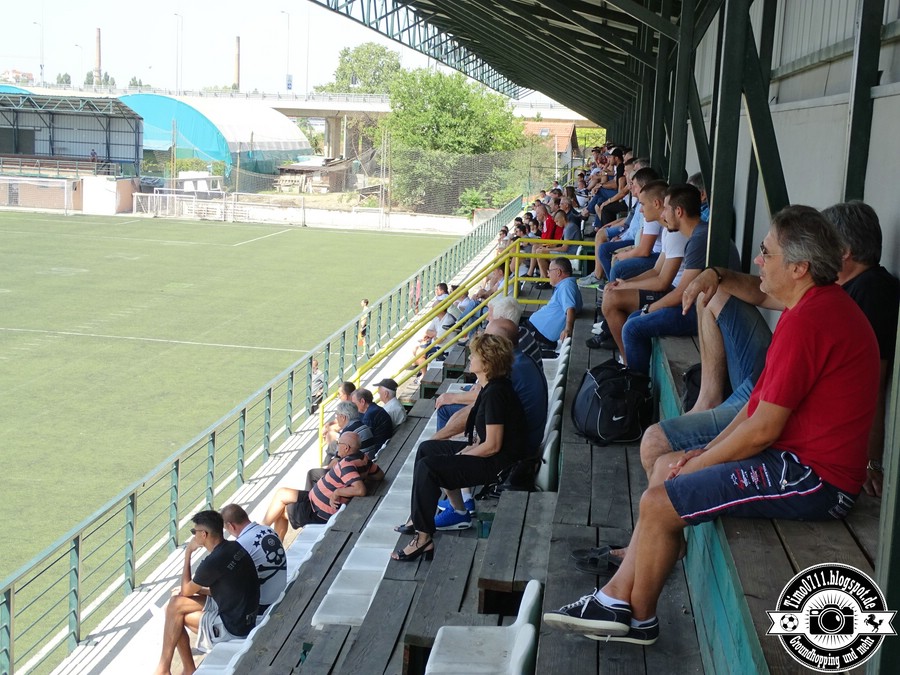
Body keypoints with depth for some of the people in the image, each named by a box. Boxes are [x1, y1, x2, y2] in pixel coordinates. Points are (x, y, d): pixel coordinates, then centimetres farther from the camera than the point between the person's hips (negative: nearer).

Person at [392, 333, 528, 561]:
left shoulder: (495, 393, -23)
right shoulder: (491, 387, 7)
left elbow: (492, 446, -24)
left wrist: (461, 456, -12)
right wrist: (467, 449, 1)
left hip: (496, 464, -11)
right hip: (486, 453, 11)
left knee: (427, 467, -20)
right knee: (427, 448, 20)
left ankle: (424, 538, -15)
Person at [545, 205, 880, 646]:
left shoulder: (808, 320, -23)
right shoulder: (822, 305, 12)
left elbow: (762, 430, -22)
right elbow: (762, 402, 14)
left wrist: (698, 463, -8)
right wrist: (706, 452, 7)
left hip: (812, 477, -11)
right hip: (804, 458, 11)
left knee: (658, 503, -13)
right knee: (665, 466, 14)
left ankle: (639, 619, 10)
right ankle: (617, 597, 14)